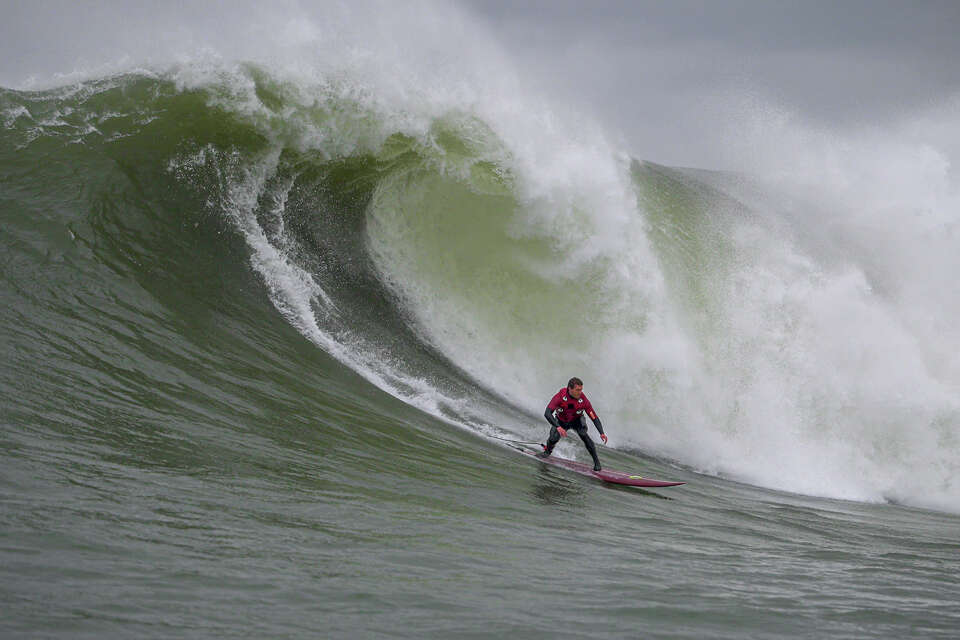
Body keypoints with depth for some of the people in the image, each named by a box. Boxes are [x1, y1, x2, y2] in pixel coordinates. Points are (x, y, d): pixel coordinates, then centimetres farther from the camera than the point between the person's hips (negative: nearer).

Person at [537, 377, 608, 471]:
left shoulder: (583, 399, -30)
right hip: (561, 422, 0)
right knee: (553, 438, -21)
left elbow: (594, 418, -24)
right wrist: (558, 427, -53)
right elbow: (547, 413, -39)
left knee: (584, 435, -29)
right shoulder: (560, 396, -34)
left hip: (576, 421, 0)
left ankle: (596, 461, -17)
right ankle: (547, 451, 17)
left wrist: (602, 433, -36)